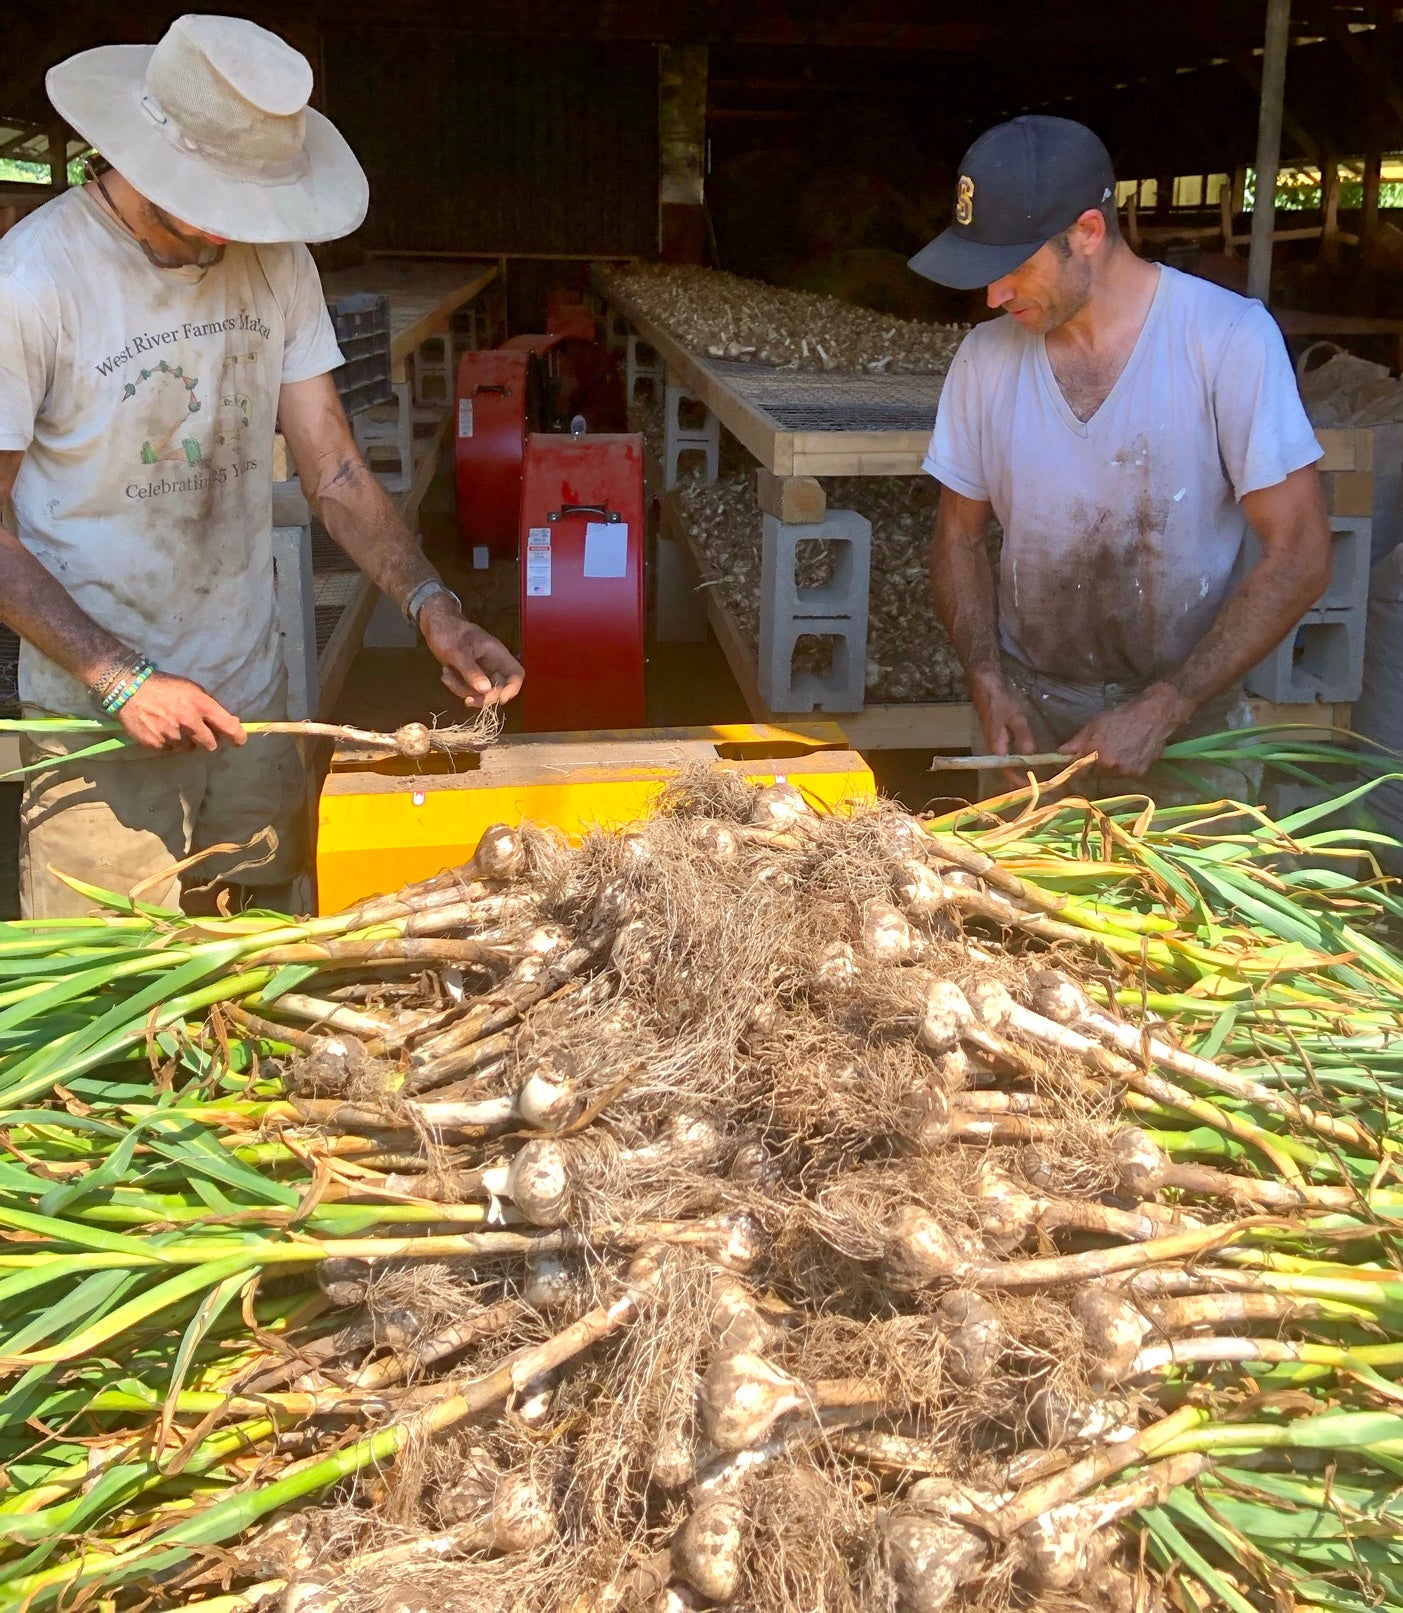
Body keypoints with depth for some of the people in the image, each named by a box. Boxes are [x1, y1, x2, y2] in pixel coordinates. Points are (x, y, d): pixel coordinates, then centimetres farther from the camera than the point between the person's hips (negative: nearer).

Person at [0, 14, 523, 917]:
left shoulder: (274, 261, 1)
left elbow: (334, 472, 2)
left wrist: (430, 605, -14)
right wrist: (122, 680, -22)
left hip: (251, 703, 5)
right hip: (99, 723, -5)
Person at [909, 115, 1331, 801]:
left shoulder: (1230, 338, -14)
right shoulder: (986, 356, -2)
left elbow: (1300, 558, -14)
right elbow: (959, 538, 7)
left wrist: (1160, 711, -19)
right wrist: (989, 685, -9)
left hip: (1186, 730, -3)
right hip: (1027, 717, 3)